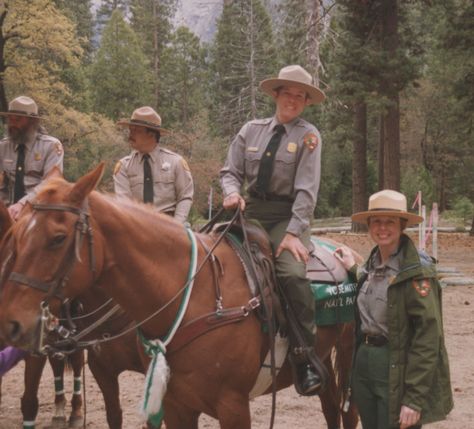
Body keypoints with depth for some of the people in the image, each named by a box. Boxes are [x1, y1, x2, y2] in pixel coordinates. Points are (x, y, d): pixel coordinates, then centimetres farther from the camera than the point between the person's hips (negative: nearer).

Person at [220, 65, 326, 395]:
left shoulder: (308, 135, 0)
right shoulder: (252, 130, 12)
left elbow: (306, 189, -8)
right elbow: (231, 170, 14)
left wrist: (293, 232, -18)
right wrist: (232, 192, -10)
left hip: (287, 215, -5)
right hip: (250, 211, 5)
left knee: (293, 273, -29)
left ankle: (307, 360, -22)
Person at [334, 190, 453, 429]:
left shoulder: (416, 270, -16)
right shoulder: (372, 265, 9)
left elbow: (428, 336, -18)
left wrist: (415, 399, -22)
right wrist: (353, 271, 18)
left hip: (397, 371, -8)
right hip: (365, 363, 8)